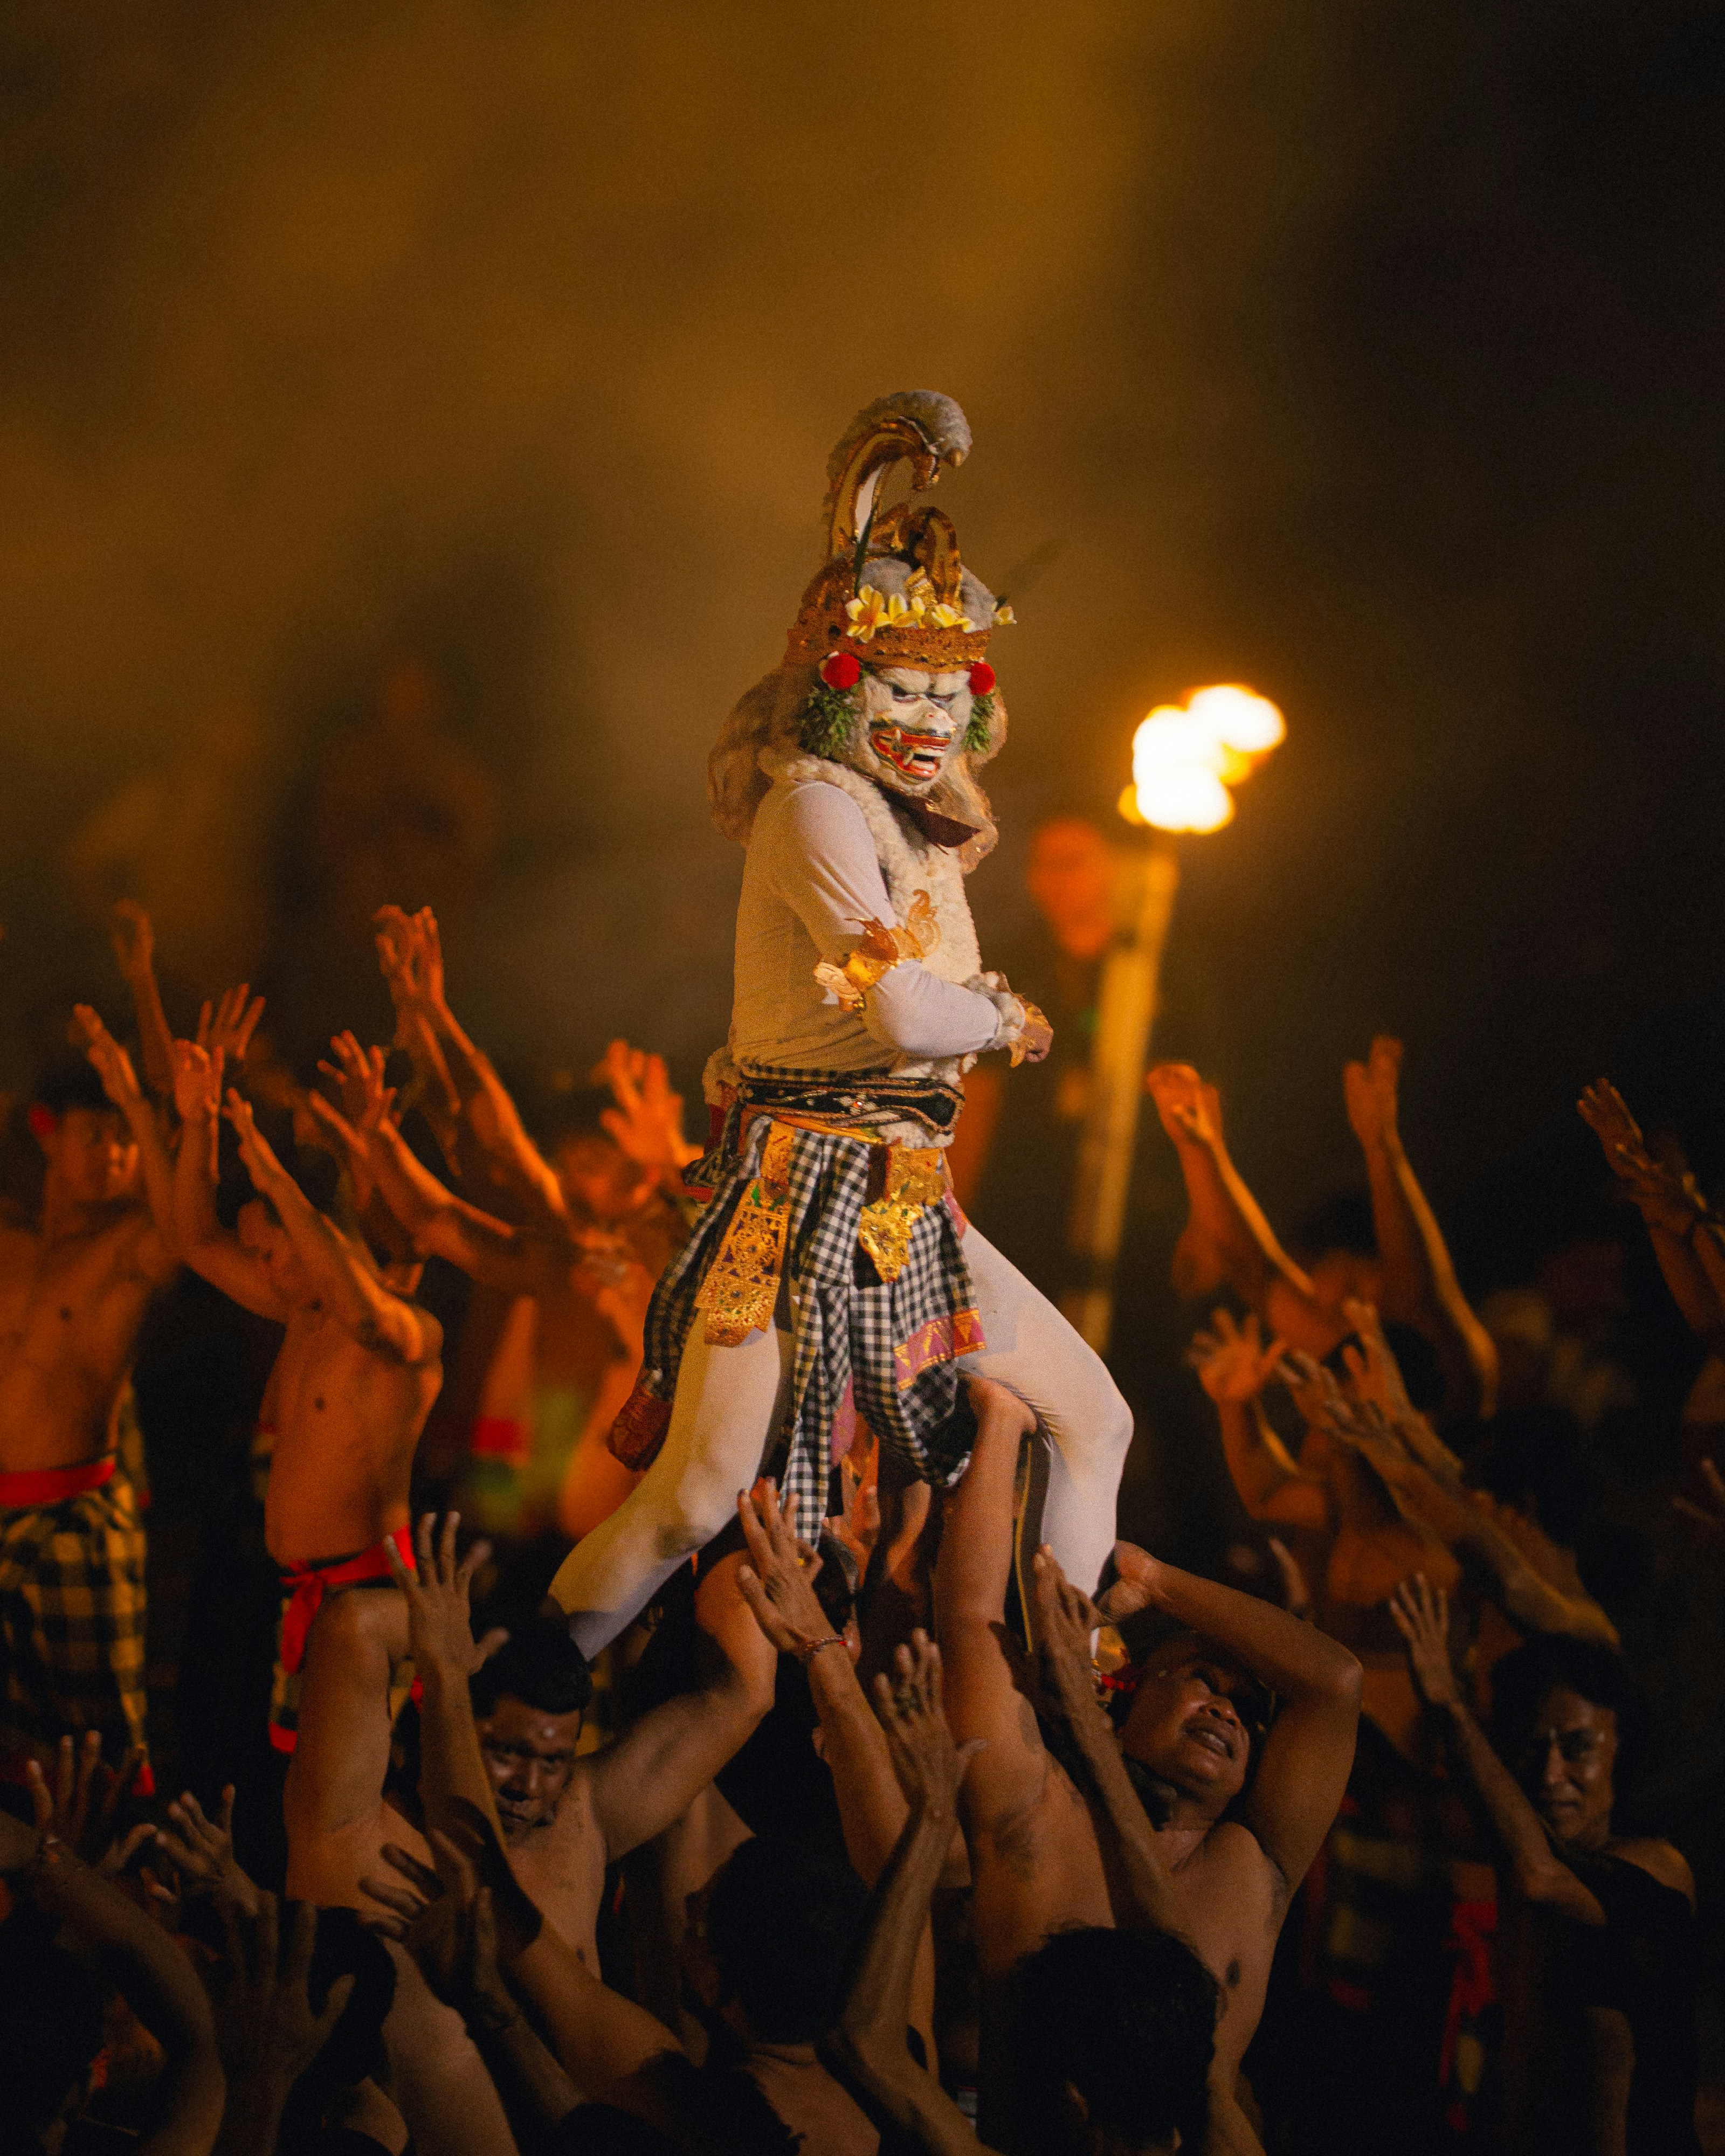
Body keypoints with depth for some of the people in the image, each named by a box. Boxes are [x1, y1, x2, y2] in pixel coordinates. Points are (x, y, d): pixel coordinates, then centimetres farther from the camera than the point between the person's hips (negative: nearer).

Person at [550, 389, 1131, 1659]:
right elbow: (906, 1012, -22)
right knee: (698, 1501, -12)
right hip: (806, 1188, -9)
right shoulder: (818, 806, -14)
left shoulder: (916, 828, 14)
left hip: (908, 1208, 9)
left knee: (1094, 1421, 12)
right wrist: (1005, 1018, -3)